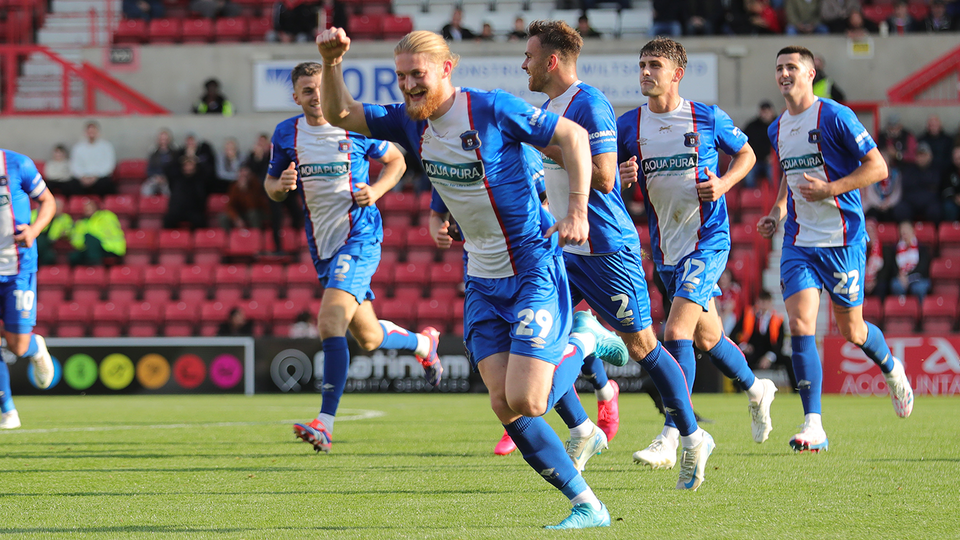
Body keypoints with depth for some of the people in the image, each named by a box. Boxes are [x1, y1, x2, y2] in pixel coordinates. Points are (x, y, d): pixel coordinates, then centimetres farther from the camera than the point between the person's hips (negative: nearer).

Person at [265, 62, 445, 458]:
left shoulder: (356, 126, -6)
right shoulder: (286, 135, 3)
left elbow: (396, 161, 9)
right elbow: (271, 184, 14)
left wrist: (376, 191, -10)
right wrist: (281, 185, -10)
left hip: (359, 236, -5)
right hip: (322, 245, 6)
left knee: (330, 322, -23)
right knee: (368, 337, 16)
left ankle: (325, 424, -26)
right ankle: (424, 343, 49)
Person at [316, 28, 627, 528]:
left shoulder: (494, 109, -16)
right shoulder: (410, 120, 3)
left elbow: (573, 135, -9)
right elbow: (340, 115, 5)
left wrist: (578, 210, -16)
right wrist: (332, 63, -13)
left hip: (534, 268, -7)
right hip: (482, 280, 7)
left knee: (524, 401, -15)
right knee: (505, 406, -5)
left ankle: (582, 341, 15)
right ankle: (587, 506, 5)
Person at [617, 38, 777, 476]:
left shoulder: (708, 119, -4)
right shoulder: (628, 126, 3)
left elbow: (746, 154, 11)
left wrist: (724, 184, -8)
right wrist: (622, 177, -14)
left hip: (708, 239, -5)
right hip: (666, 248, 5)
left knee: (676, 333, -18)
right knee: (707, 338, 17)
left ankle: (671, 436, -19)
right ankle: (756, 390, 45)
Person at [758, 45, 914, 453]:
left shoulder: (834, 117, -10)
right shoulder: (777, 130, 11)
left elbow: (877, 167, -10)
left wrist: (830, 189, -20)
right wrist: (779, 210, 12)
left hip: (842, 239, -5)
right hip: (799, 241, 5)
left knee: (851, 329, 7)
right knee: (800, 326, -12)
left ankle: (891, 370, 42)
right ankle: (813, 426, -13)